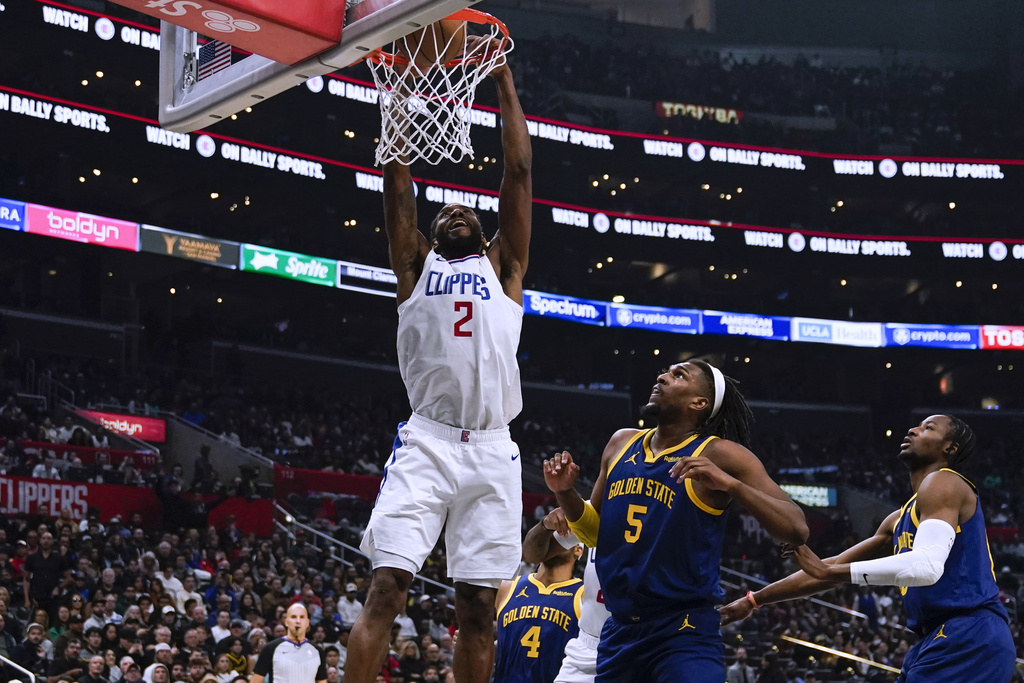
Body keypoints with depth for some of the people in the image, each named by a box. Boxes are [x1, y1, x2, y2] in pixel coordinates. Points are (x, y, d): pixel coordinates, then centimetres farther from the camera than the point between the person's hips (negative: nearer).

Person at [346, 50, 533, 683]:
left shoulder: (503, 267, 19)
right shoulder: (417, 264, 18)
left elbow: (520, 172, 14)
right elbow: (398, 175, 11)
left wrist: (504, 81, 13)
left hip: (492, 450, 1)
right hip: (428, 439, -1)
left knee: (478, 607, 2)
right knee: (386, 588, -12)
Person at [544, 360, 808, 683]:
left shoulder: (719, 455, -8)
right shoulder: (621, 444, 9)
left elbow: (797, 530, -16)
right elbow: (595, 532, 21)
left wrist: (729, 484, -28)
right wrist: (565, 493, 1)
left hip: (685, 634, -6)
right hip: (619, 630, 6)